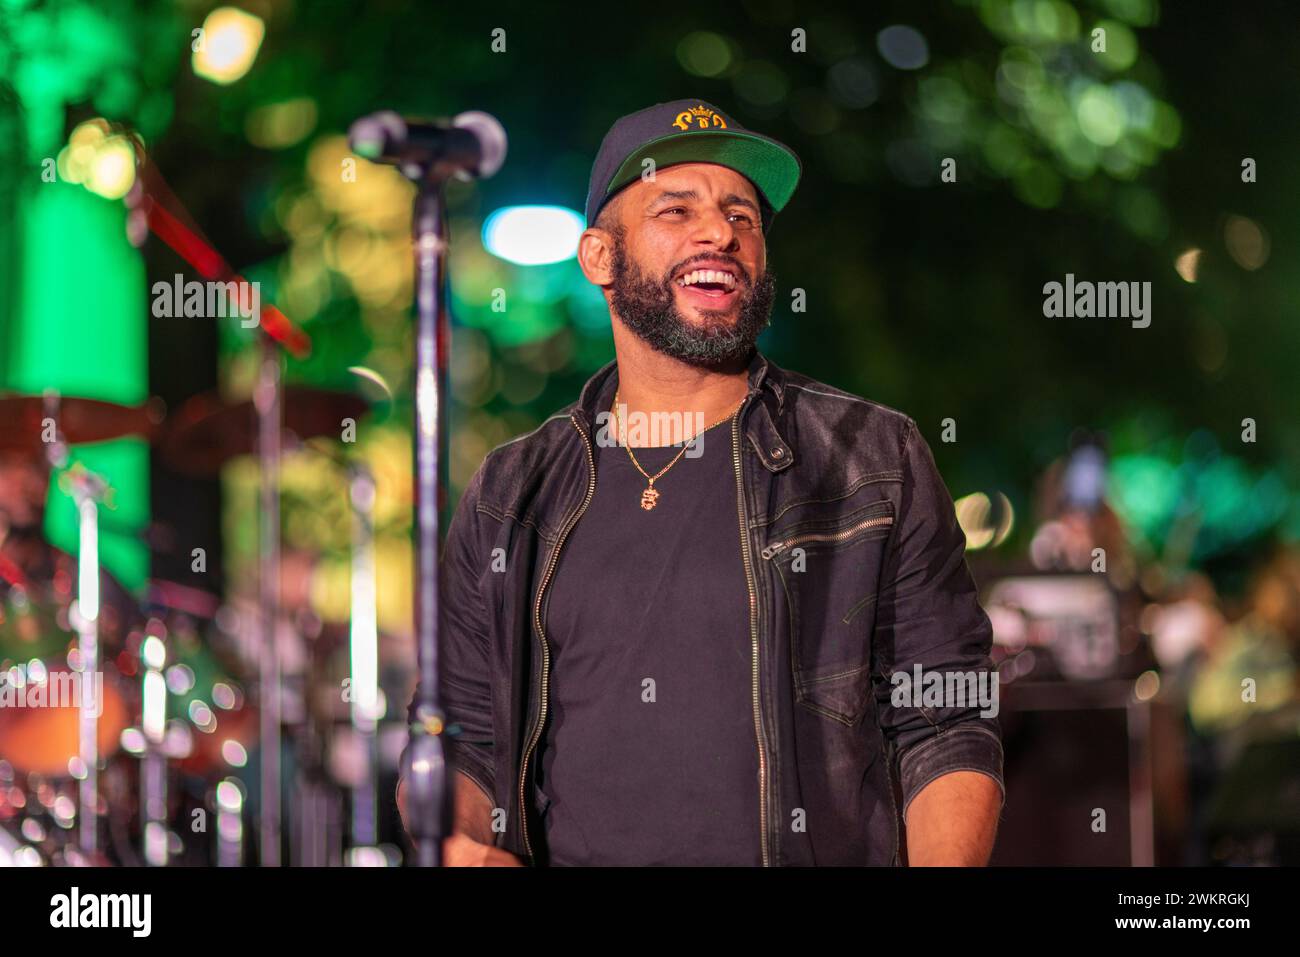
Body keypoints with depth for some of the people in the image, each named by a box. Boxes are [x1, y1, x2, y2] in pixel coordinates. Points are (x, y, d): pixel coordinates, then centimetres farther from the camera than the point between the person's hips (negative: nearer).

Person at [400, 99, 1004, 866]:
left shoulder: (875, 461, 6)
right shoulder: (509, 497, 12)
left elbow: (947, 725, 3)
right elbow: (460, 731, 15)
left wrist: (942, 886, -13)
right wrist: (464, 843, -6)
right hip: (565, 856, 2)